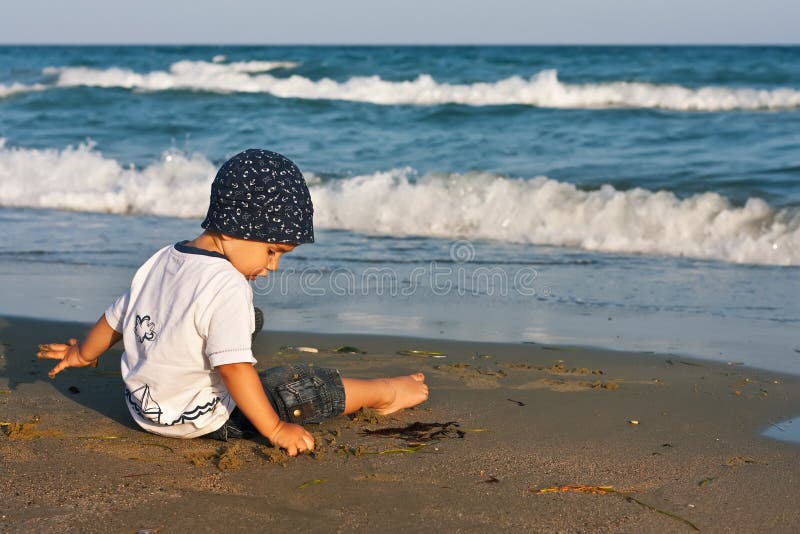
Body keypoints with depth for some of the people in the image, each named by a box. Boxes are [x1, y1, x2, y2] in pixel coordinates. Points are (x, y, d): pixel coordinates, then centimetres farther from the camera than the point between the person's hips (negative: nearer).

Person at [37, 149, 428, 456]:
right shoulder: (226, 285, -24)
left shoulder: (159, 261, 2)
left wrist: (83, 354, 33)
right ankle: (382, 393, 14)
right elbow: (234, 368, -28)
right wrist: (275, 430, -22)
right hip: (201, 419, -9)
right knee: (299, 386, -2)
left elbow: (115, 318, 15)